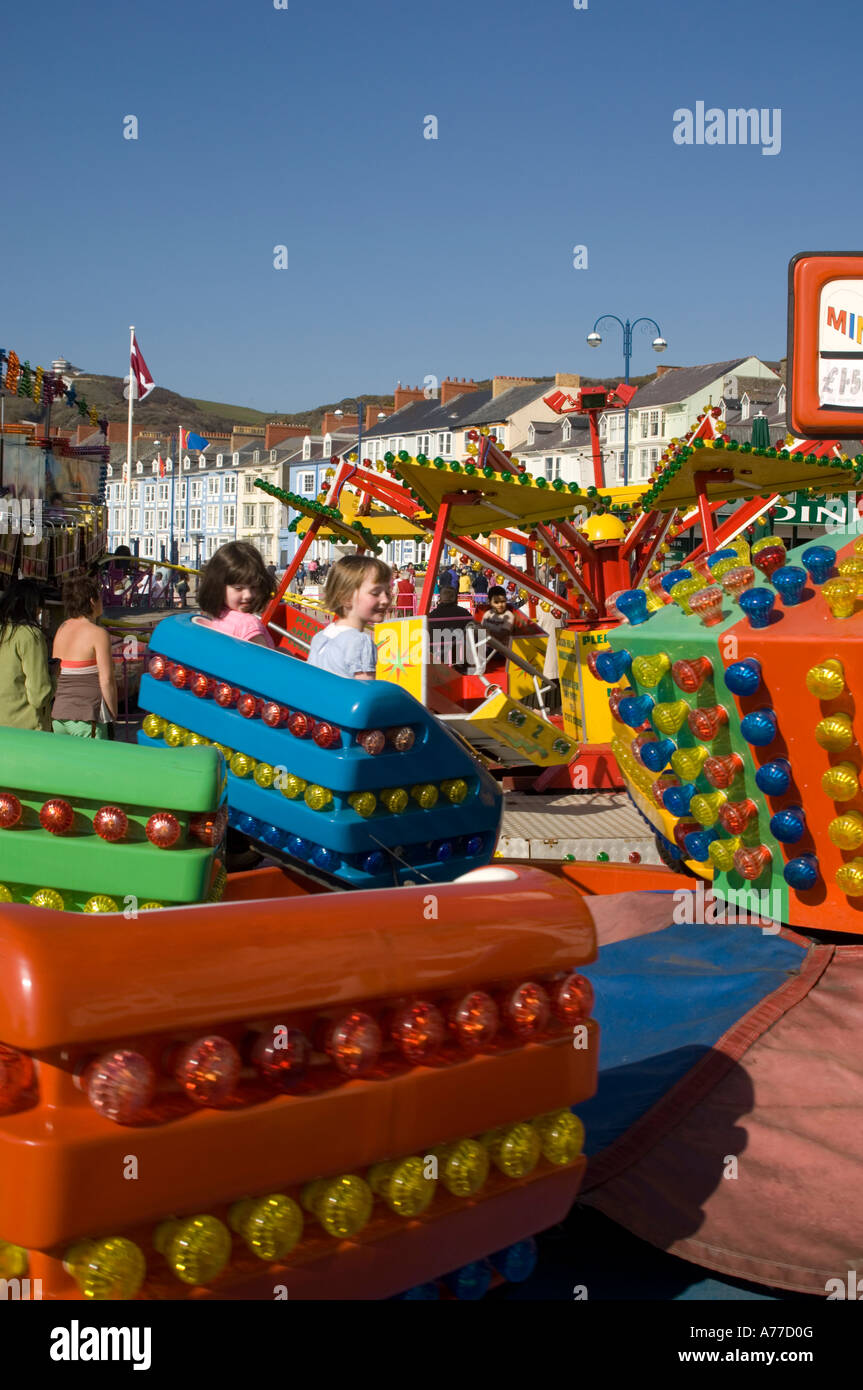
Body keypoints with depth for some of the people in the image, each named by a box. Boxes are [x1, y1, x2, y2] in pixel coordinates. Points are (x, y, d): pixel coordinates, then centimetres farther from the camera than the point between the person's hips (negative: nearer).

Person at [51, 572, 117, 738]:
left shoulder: (62, 629, 9)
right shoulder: (99, 634, -10)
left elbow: (54, 674, 9)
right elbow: (107, 680, -13)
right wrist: (113, 715, -4)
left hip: (57, 714, 7)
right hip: (86, 717, -7)